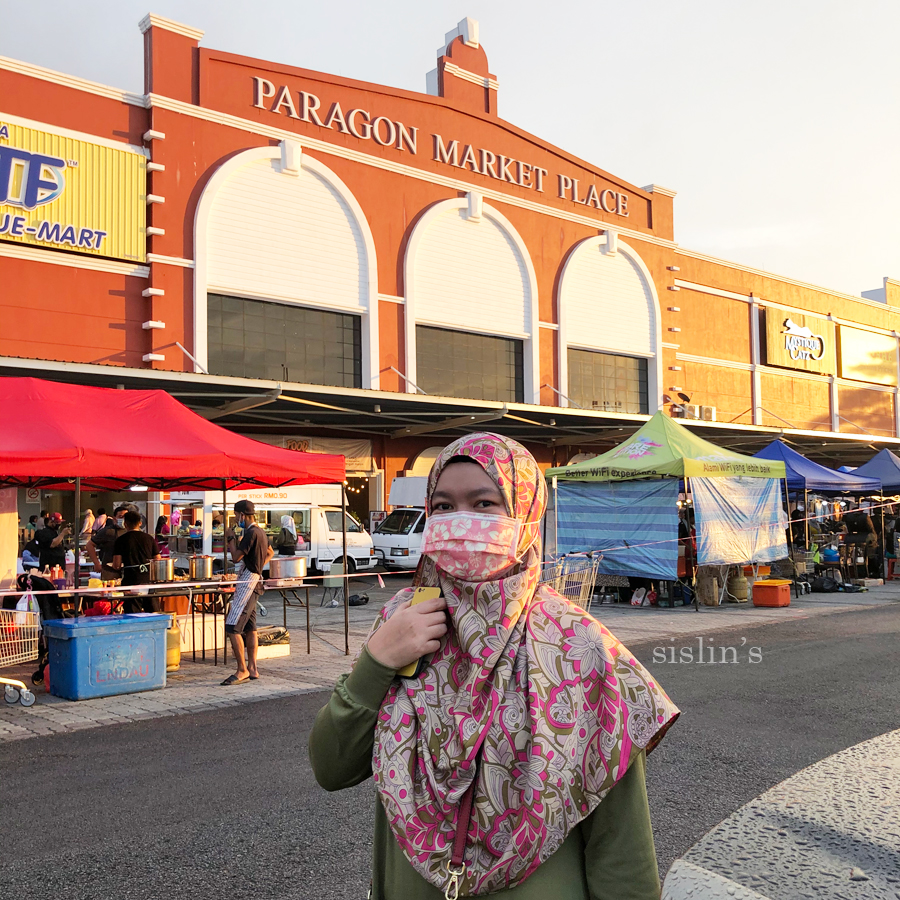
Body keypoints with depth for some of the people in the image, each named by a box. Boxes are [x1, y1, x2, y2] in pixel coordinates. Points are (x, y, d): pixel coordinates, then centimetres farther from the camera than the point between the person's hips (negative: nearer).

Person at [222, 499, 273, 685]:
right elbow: (270, 552, 31)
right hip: (254, 580, 10)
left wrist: (230, 538, -5)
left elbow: (236, 557, -18)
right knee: (250, 627, 12)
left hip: (247, 581, -10)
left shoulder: (251, 533, -16)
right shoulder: (260, 532, 14)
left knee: (232, 627, -12)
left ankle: (242, 670, -10)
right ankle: (252, 669, 15)